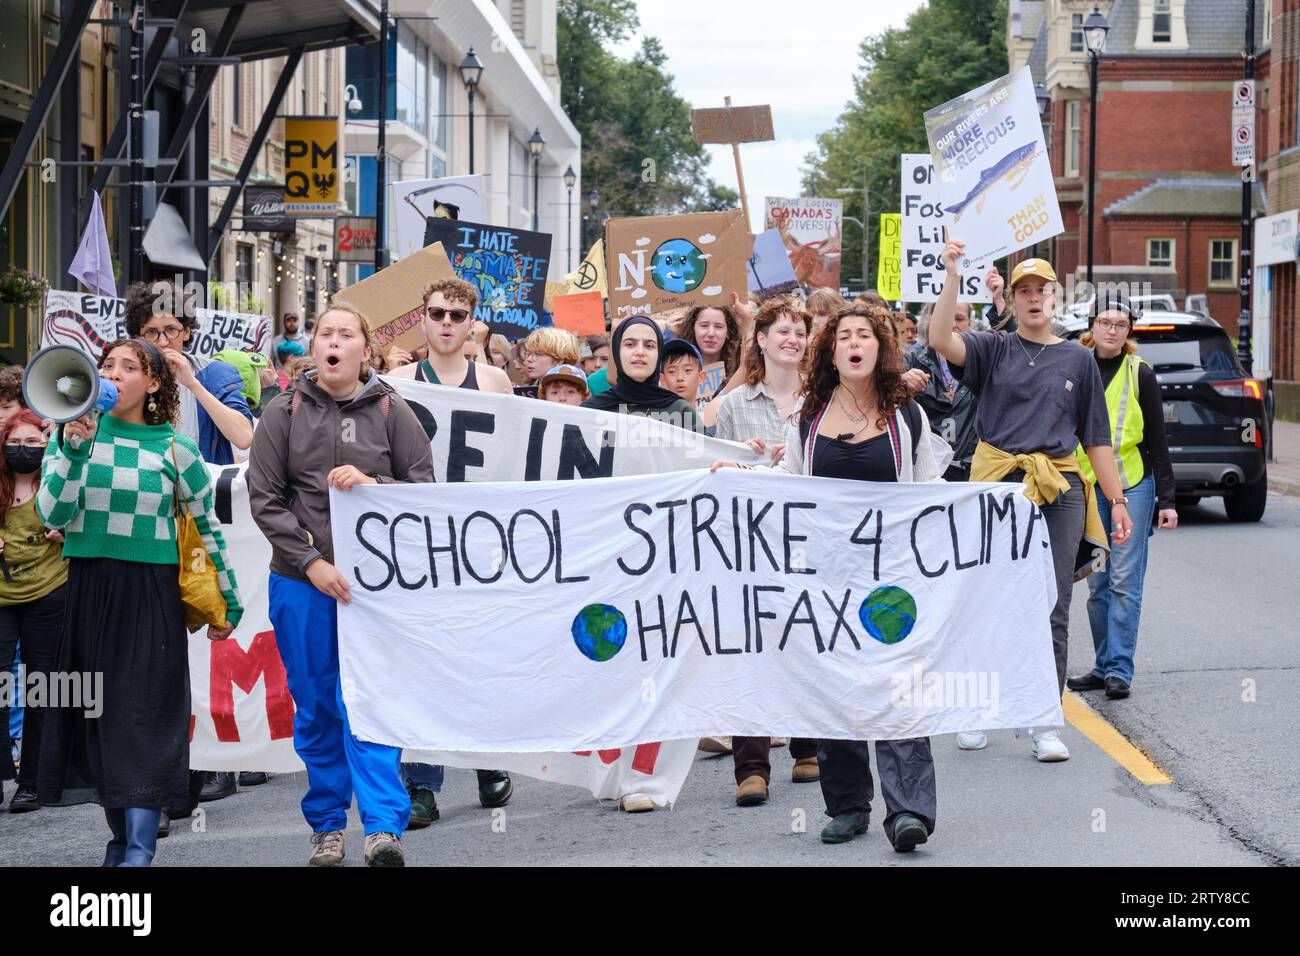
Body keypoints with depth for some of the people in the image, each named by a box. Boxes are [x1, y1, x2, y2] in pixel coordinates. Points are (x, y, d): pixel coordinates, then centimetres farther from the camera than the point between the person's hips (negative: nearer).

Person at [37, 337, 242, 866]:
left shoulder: (174, 447, -1)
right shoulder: (73, 434, 4)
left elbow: (209, 526, 6)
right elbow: (52, 514, -8)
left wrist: (230, 601, 9)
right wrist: (75, 448, -18)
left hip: (151, 592, -3)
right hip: (86, 589, 3)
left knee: (143, 717, -8)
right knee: (96, 713, 5)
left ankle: (139, 850, -12)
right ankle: (121, 836, 17)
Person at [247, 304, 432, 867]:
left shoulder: (391, 411, 1)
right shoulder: (285, 413, 3)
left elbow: (425, 487, 2)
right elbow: (264, 499, 0)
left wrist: (372, 485, -16)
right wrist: (311, 562, -9)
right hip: (302, 583, 2)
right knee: (315, 707, 8)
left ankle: (384, 826, -11)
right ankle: (327, 826, 17)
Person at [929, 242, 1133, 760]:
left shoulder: (1078, 359, 10)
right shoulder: (994, 349, 7)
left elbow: (1096, 438, 11)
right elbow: (941, 339, -13)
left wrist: (1117, 500, 5)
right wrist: (953, 275, -19)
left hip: (1060, 489, 1)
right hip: (997, 483, -1)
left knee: (1052, 610, 0)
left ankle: (1045, 723, 3)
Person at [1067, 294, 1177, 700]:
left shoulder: (1140, 374, 1)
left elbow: (1157, 440, 1)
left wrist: (1166, 499, -1)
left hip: (1133, 486, -3)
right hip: (1086, 487, 3)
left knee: (1125, 582, -5)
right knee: (1097, 583, 6)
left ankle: (1119, 670, -4)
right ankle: (1104, 665, 14)